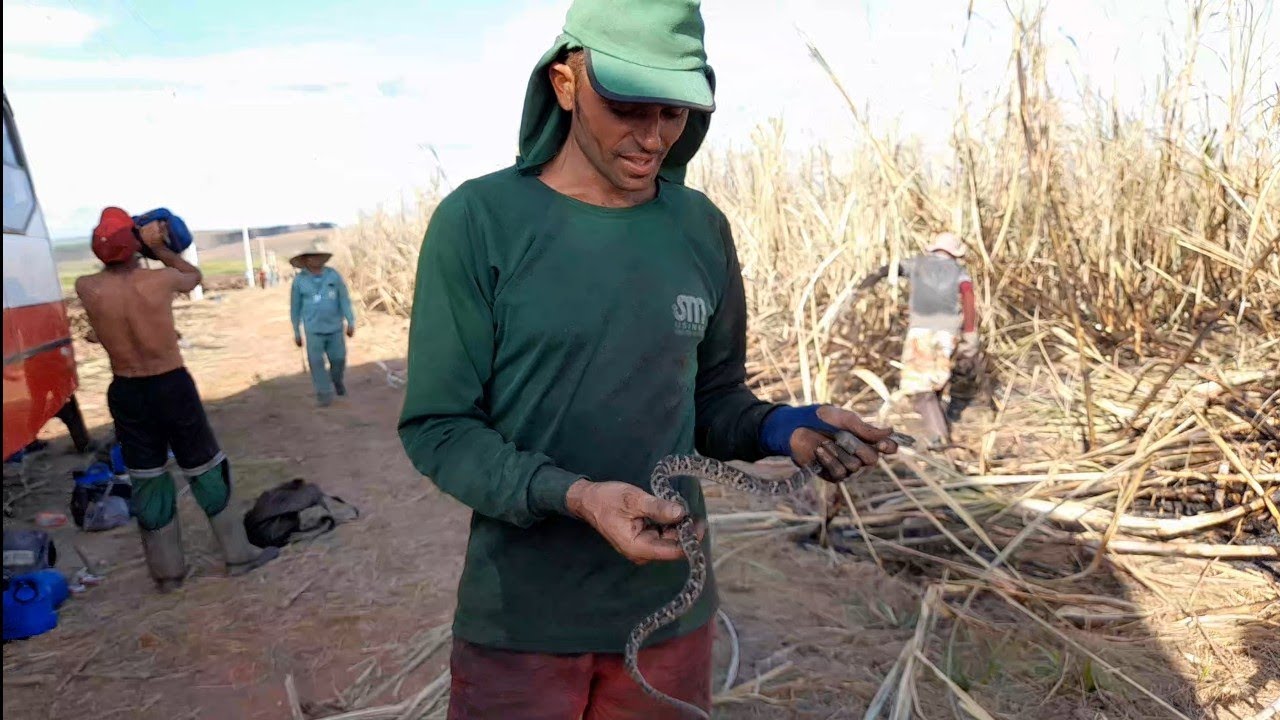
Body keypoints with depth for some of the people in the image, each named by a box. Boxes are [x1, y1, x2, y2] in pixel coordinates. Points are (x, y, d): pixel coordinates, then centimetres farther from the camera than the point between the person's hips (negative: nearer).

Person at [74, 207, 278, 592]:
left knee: (147, 481, 13)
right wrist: (158, 247, 17)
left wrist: (142, 245, 14)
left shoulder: (86, 288, -6)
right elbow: (194, 275, 12)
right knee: (207, 471, 11)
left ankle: (166, 571, 23)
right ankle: (238, 554, 18)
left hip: (126, 394, 3)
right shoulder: (160, 279, -13)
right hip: (172, 387, -3)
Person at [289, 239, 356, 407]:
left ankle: (337, 381, 38)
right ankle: (324, 393, 9)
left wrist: (351, 322, -3)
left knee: (339, 358, 10)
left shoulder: (333, 275, -3)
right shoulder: (299, 280, -4)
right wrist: (296, 332, 5)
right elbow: (295, 307, 3)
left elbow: (344, 299, 1)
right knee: (316, 362, -1)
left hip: (335, 327, 1)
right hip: (314, 330, -1)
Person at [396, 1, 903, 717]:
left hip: (671, 607, 4)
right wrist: (571, 495, -25)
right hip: (521, 616, -3)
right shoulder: (479, 221, -12)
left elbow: (711, 397, 8)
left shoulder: (703, 229, 0)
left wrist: (779, 428, -12)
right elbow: (437, 428, -11)